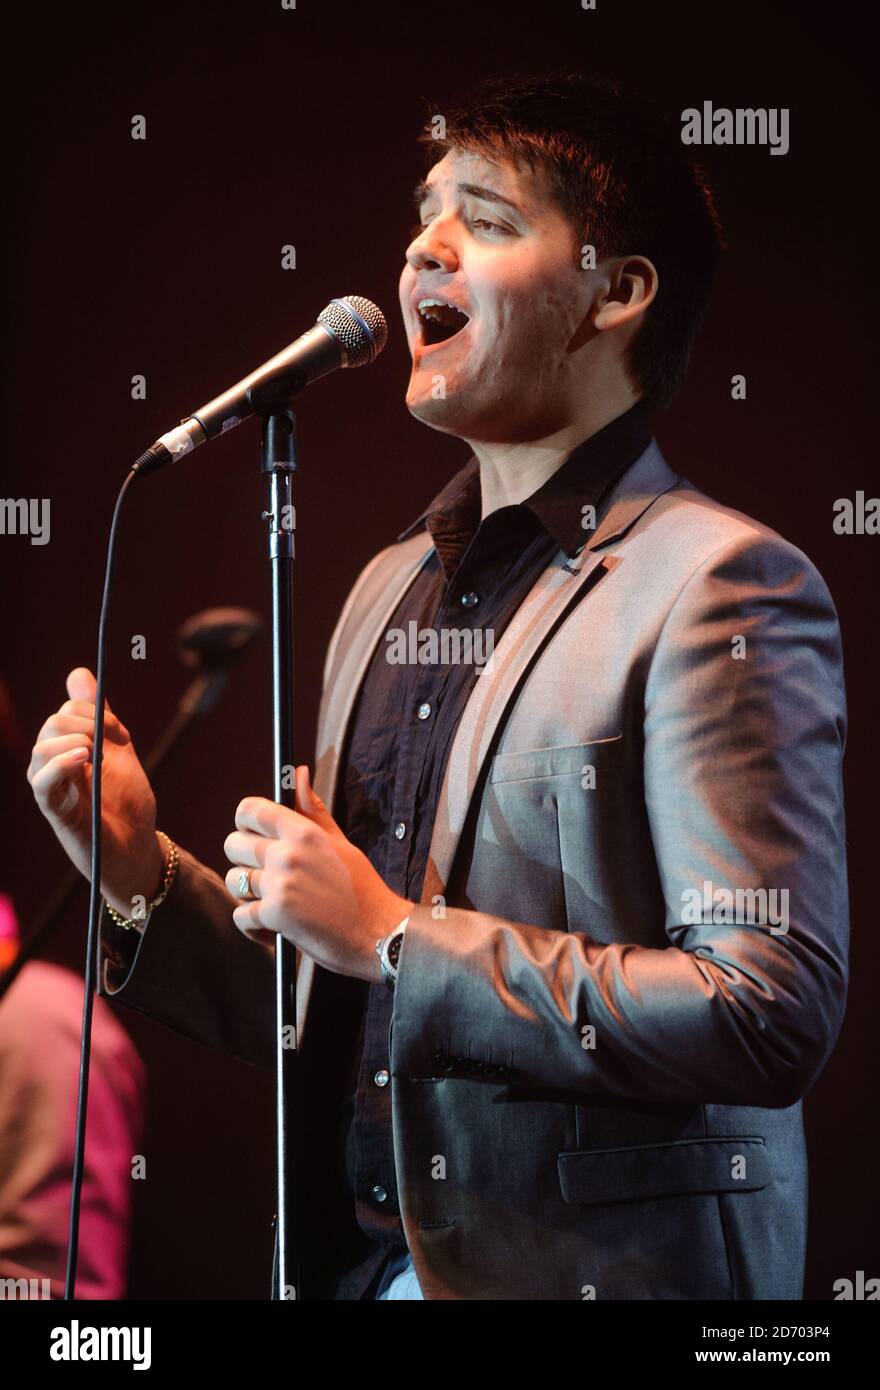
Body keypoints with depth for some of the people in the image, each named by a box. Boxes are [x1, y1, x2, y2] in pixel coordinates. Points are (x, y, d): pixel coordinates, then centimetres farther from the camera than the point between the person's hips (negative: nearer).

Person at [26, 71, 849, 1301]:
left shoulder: (719, 586, -12)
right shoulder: (391, 589, 11)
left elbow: (773, 1015, -21)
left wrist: (394, 936, -18)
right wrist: (142, 873, 0)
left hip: (591, 1268, -6)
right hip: (354, 1263, 7)